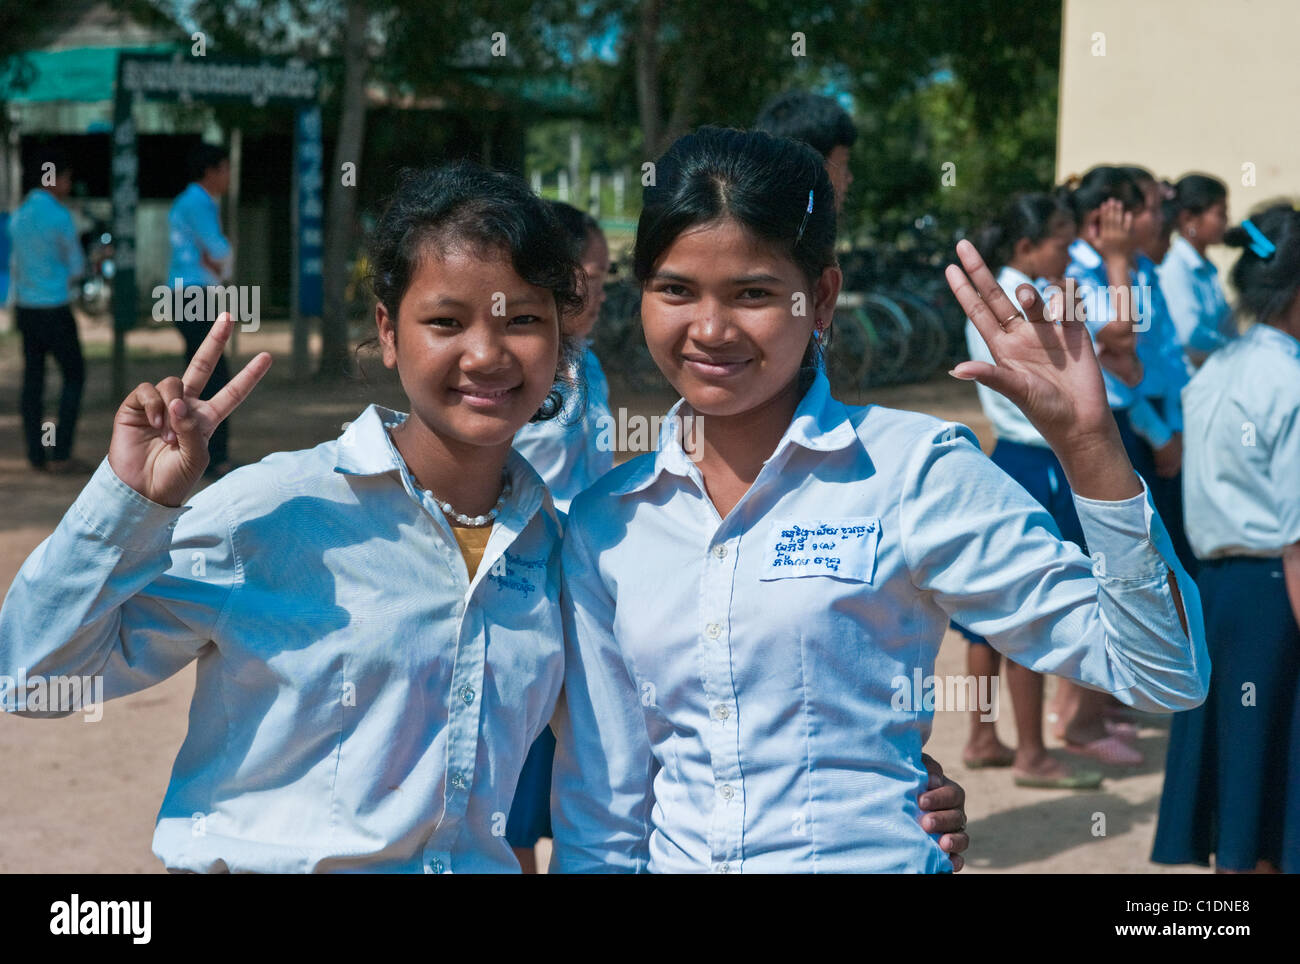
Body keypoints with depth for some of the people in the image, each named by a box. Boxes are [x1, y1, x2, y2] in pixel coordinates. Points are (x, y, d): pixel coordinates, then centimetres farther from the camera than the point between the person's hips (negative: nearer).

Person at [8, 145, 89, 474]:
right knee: (74, 376, 2)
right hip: (55, 308, -7)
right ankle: (60, 454, -3)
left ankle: (36, 455, 10)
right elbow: (77, 267, -6)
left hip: (26, 308, 7)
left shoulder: (20, 215, 9)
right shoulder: (59, 216, -13)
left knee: (32, 380, 9)